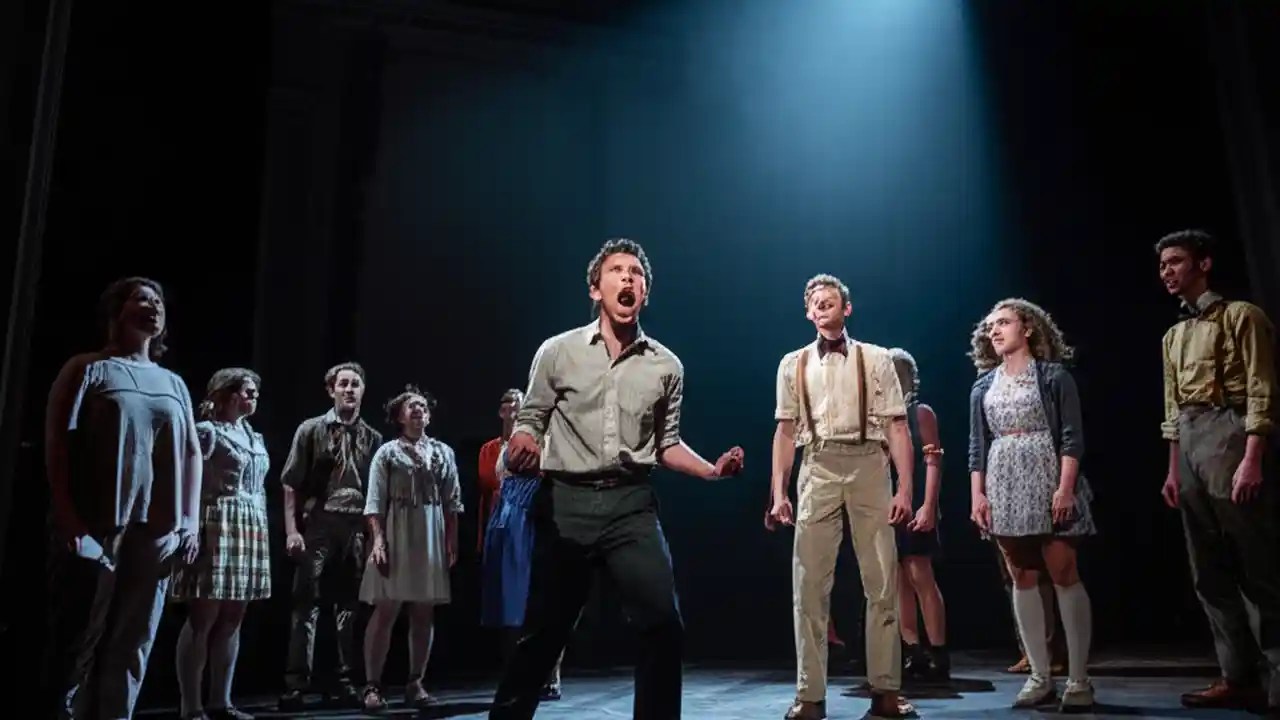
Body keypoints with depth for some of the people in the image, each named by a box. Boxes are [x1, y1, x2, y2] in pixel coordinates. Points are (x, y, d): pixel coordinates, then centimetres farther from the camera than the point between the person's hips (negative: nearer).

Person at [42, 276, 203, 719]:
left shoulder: (174, 385, 17)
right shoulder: (88, 369, 5)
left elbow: (192, 453, 16)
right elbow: (57, 441, -2)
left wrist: (191, 521, 7)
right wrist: (66, 517, -11)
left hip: (158, 531, 4)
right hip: (95, 527, -4)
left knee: (133, 644, 4)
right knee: (78, 641, -3)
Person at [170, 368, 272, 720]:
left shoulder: (255, 437, 19)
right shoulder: (207, 431, -4)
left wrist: (262, 530, 16)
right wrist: (194, 532, -17)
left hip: (252, 530, 8)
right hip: (218, 526, -8)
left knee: (231, 621, 9)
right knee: (202, 620, -4)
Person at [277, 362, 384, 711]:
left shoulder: (373, 438, 10)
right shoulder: (311, 430, 4)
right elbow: (291, 484, 0)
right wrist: (292, 530, -9)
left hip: (357, 529, 3)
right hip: (317, 525, -3)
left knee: (349, 605, 7)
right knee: (306, 603, -5)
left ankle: (342, 682, 15)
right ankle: (295, 684, -1)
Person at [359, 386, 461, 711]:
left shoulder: (443, 452, 11)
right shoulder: (387, 452, 2)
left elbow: (452, 502, 10)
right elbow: (375, 502, -4)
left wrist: (452, 541, 4)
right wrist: (378, 539, -14)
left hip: (431, 538, 4)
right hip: (396, 536, -3)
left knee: (424, 614, 6)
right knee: (385, 612, -4)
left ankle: (415, 683, 14)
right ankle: (372, 685, 2)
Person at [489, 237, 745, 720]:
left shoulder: (666, 365, 8)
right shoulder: (557, 352, 3)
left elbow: (666, 444, 14)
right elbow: (529, 421, 6)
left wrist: (712, 470, -1)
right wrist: (521, 447, -17)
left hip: (631, 505, 1)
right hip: (564, 502, -1)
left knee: (663, 623, -8)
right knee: (543, 630, 7)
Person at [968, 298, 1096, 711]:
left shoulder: (1053, 375, 1)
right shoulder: (983, 386, 13)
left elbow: (1072, 436, -5)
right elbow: (977, 445, 11)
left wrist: (1065, 488, -16)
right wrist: (977, 495, 2)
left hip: (1047, 483, -4)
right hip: (1004, 488, 4)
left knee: (1064, 575, -7)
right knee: (1023, 579, 5)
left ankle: (1078, 679, 1)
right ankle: (1040, 677, 11)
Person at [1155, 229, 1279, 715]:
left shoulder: (1239, 316, -1)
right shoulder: (1173, 336, 21)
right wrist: (1173, 470, 16)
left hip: (1229, 434, -8)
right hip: (1190, 446, 8)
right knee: (1210, 572, 6)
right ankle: (1240, 678, 11)